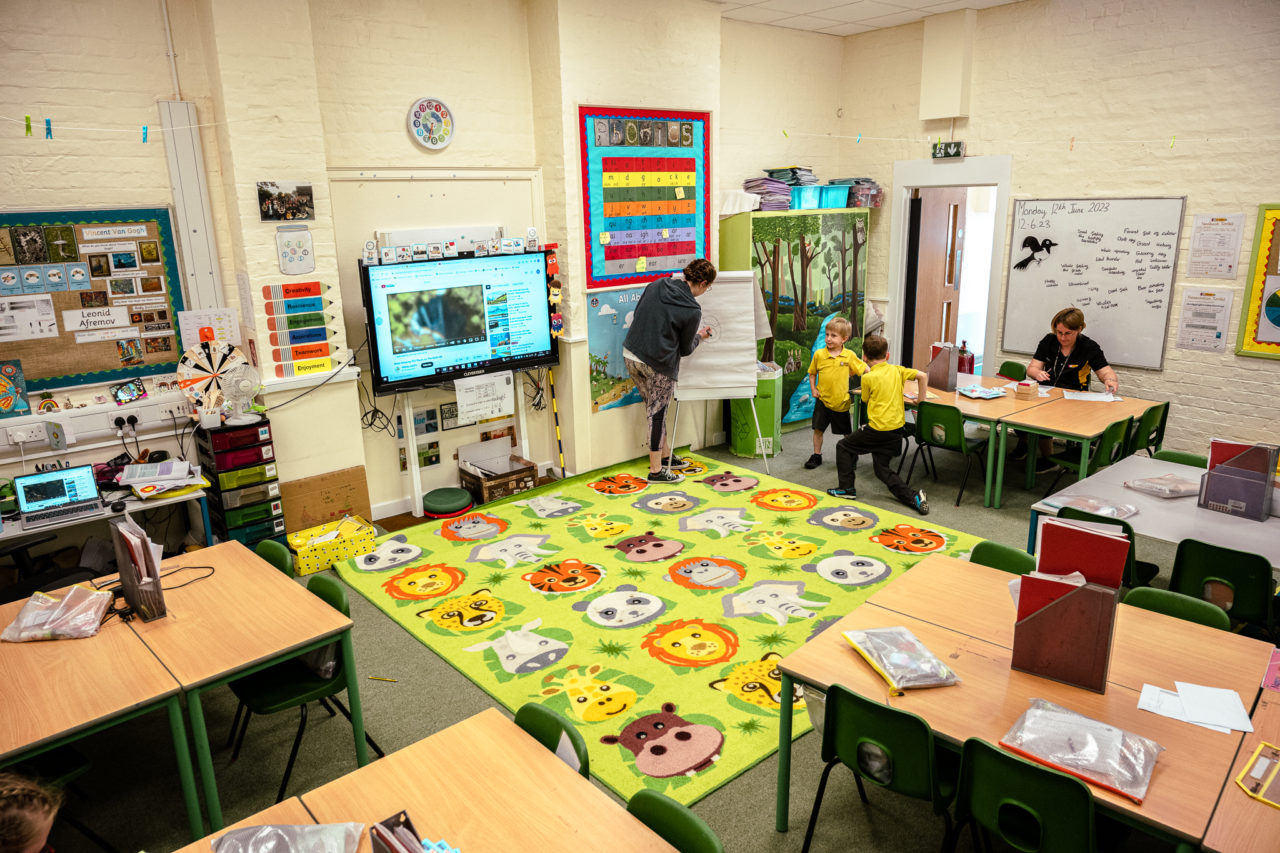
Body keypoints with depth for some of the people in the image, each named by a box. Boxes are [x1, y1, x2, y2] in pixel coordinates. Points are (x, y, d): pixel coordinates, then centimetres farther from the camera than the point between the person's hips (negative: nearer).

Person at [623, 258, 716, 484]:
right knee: (657, 411, 6)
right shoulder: (692, 310, -12)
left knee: (653, 407, 19)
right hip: (659, 364, -7)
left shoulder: (657, 285, 2)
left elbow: (637, 314, 13)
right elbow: (685, 349, -1)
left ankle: (666, 455, 36)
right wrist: (700, 336, 18)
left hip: (631, 354, 7)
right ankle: (656, 470, 17)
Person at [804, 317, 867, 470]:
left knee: (847, 433, 10)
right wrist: (813, 389, -2)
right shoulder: (819, 354, -4)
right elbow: (812, 373, 8)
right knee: (818, 429, 6)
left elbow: (865, 369, 1)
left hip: (841, 401, -1)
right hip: (822, 400, 1)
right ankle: (816, 456, 21)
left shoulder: (849, 355, -8)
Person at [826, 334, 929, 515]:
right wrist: (921, 399, 13)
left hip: (878, 429, -6)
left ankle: (846, 488, 13)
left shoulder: (868, 378, -8)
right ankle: (913, 497, 1)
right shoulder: (897, 370, 6)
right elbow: (921, 376, 4)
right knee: (882, 469, 17)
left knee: (843, 446, 14)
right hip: (897, 429, 6)